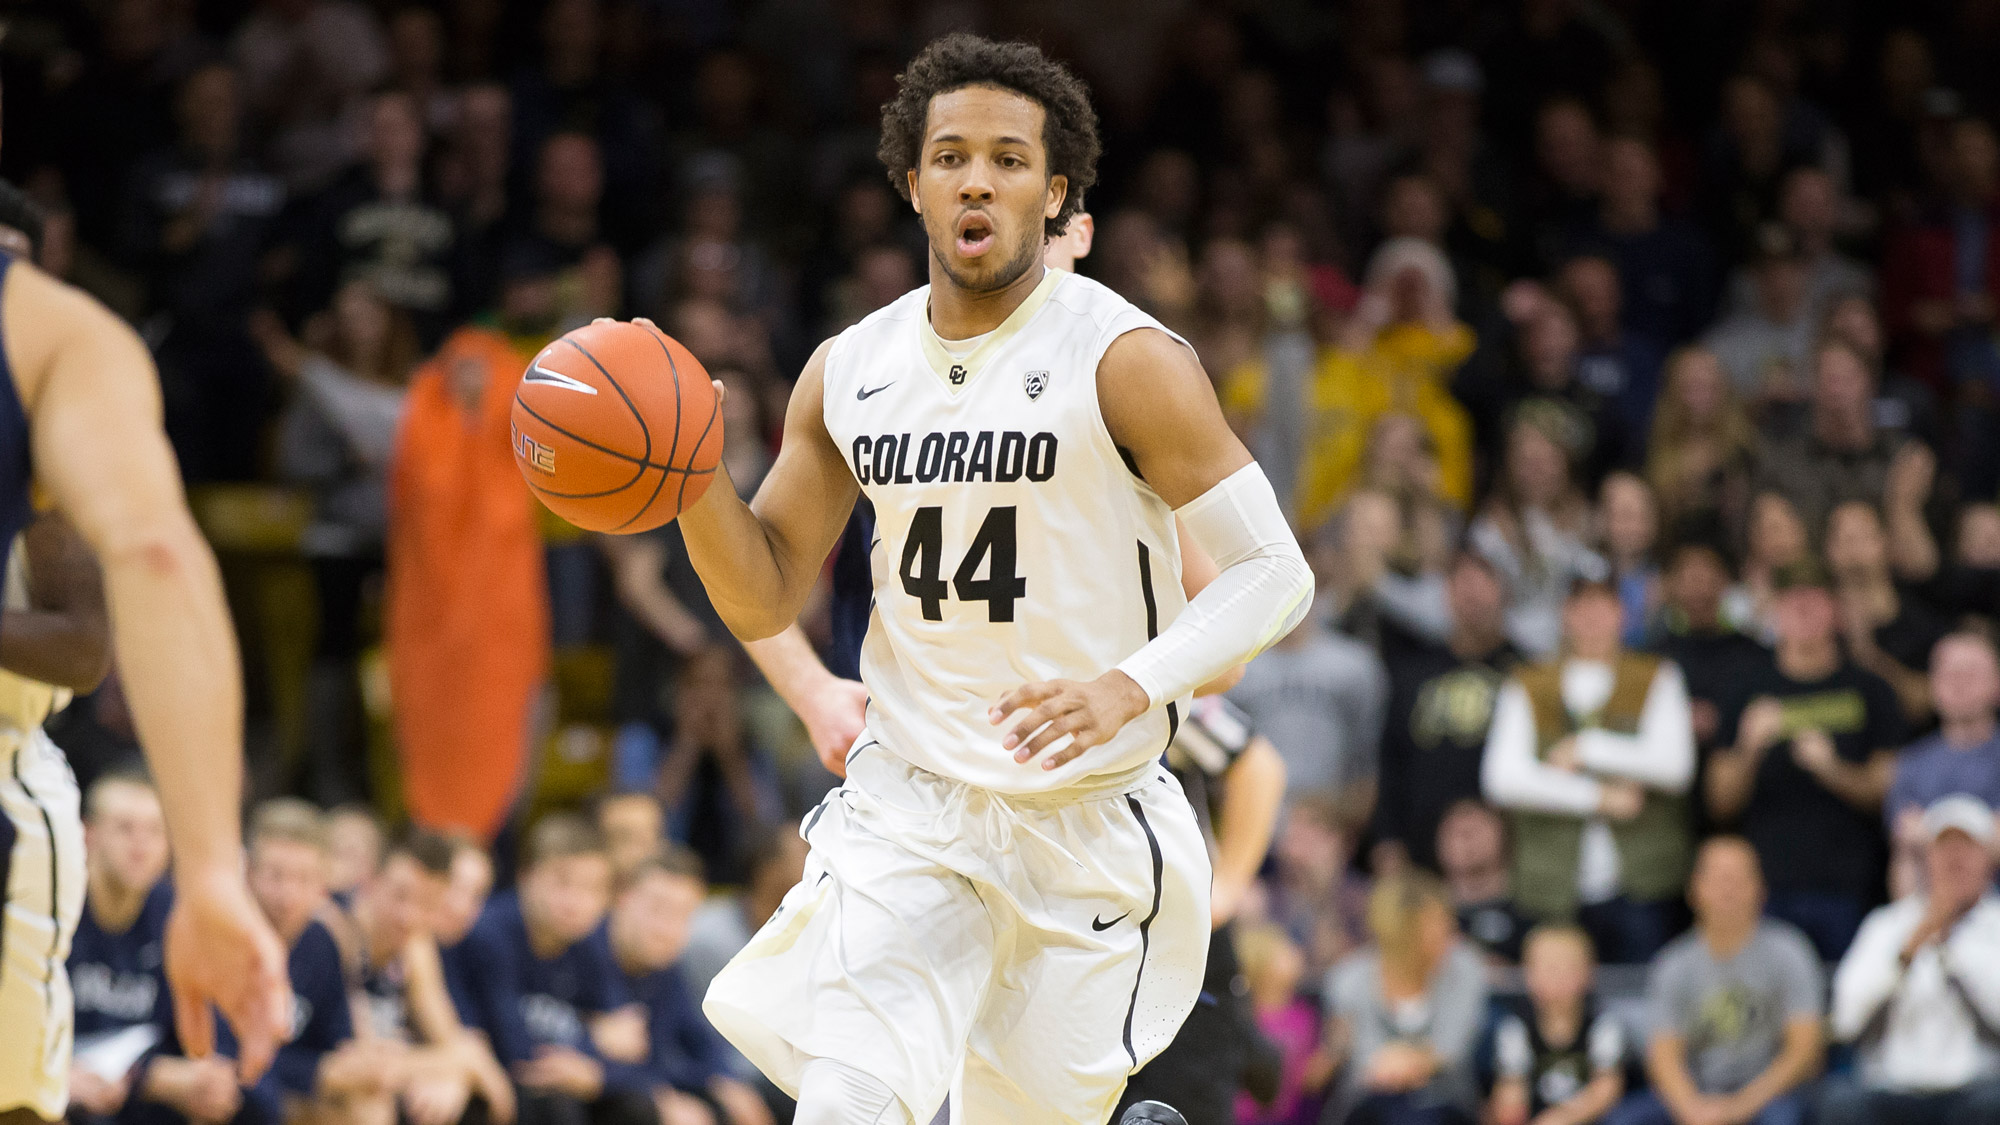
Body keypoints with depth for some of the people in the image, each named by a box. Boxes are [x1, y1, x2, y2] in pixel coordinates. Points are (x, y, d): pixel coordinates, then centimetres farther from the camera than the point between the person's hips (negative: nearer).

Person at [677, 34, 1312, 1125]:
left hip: (1087, 820, -3)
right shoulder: (849, 372, 5)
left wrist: (1130, 688, -28)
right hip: (909, 805, 3)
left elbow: (1272, 571, -11)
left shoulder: (1123, 361, -10)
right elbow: (764, 600, 11)